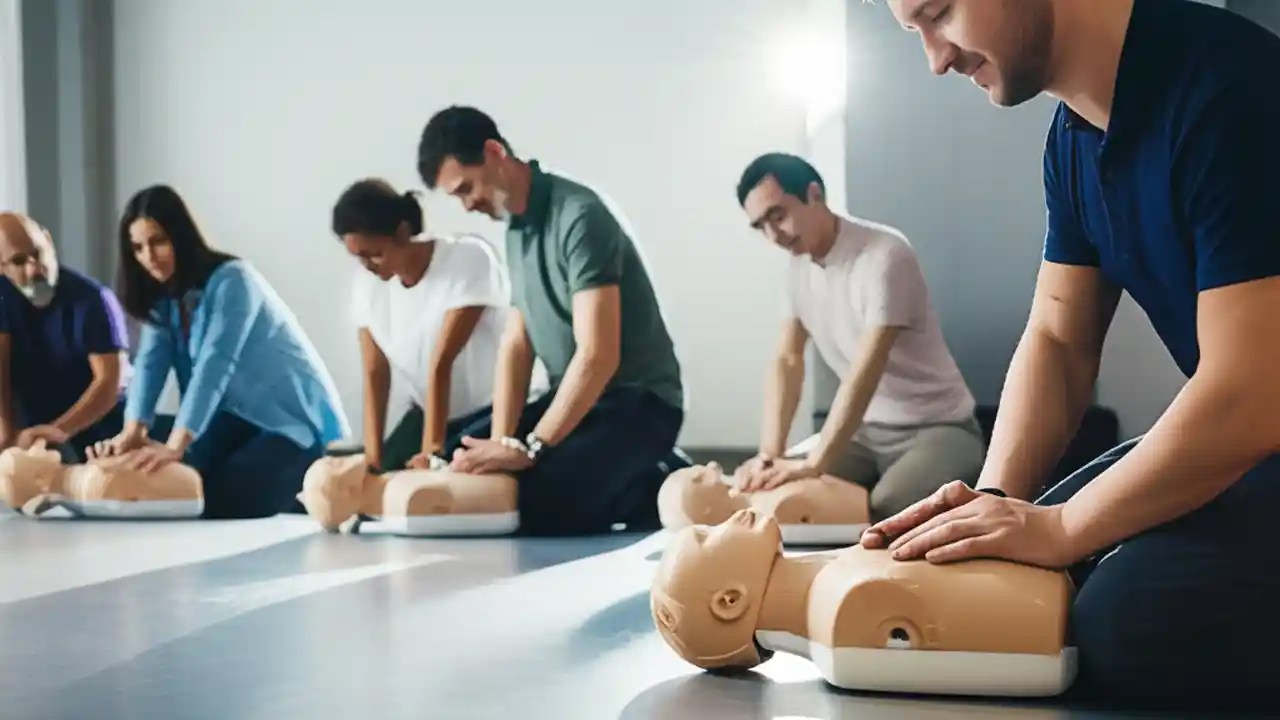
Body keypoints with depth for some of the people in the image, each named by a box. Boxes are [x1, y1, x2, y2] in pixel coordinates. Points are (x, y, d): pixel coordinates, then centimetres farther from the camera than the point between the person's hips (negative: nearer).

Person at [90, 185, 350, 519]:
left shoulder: (231, 281, -18)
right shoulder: (163, 297, 7)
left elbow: (215, 365, -30)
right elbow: (150, 364, -9)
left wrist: (175, 446, -40)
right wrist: (132, 432, -28)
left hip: (297, 418, -7)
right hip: (243, 416, 8)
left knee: (225, 503, -24)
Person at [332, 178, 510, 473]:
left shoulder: (469, 260, -24)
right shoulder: (369, 286, -8)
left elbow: (442, 363, -30)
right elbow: (375, 373, -9)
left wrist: (433, 452, -33)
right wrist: (373, 455, -19)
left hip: (494, 413, -6)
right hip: (430, 412, 6)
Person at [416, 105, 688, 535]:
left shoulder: (578, 216, -19)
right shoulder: (516, 228, 10)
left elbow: (598, 355, -26)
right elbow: (516, 344, 7)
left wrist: (529, 449, -26)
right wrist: (501, 441, -8)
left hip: (636, 402, -10)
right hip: (573, 397, 10)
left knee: (536, 502, -29)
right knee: (459, 467, 9)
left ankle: (656, 489, -4)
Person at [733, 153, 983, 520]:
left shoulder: (884, 255, -22)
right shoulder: (798, 266, 2)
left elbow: (867, 370, -29)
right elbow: (787, 361, -2)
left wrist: (814, 464, -36)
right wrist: (769, 454, -18)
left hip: (935, 428, -7)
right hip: (866, 429, 7)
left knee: (885, 510, -34)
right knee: (764, 490, -7)